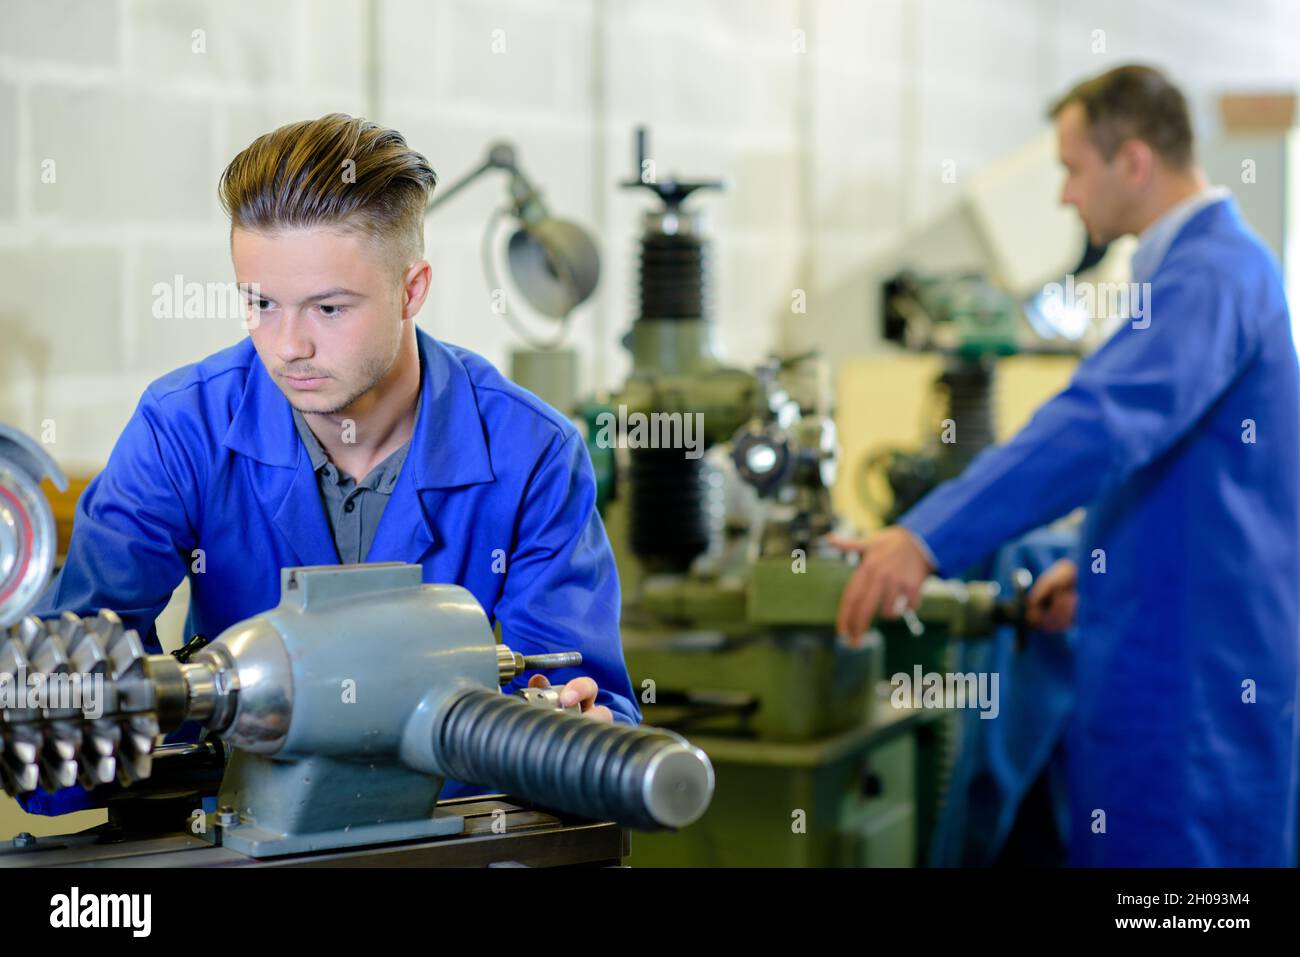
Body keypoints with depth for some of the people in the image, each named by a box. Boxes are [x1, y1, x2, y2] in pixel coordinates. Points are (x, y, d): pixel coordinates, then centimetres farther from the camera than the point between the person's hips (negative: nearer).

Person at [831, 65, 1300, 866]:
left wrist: (928, 540, -34)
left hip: (1191, 667, -10)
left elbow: (1099, 425, -31)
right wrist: (1098, 566, 19)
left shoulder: (1210, 274, -18)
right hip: (1173, 654, 10)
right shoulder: (1217, 263, 15)